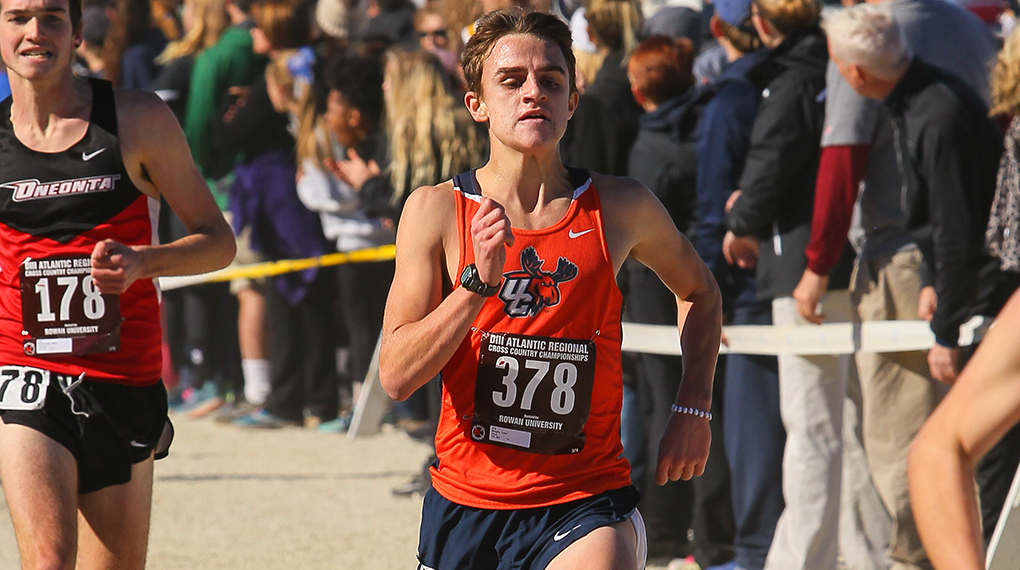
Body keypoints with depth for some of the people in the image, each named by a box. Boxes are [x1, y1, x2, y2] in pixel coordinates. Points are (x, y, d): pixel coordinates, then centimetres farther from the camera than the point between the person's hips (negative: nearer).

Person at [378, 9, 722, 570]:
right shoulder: (436, 210, -4)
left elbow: (699, 290, 20)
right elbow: (396, 376, -10)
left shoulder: (621, 208, -1)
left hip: (585, 506, -1)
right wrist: (479, 283, -21)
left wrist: (693, 409, 10)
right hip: (464, 502, 1)